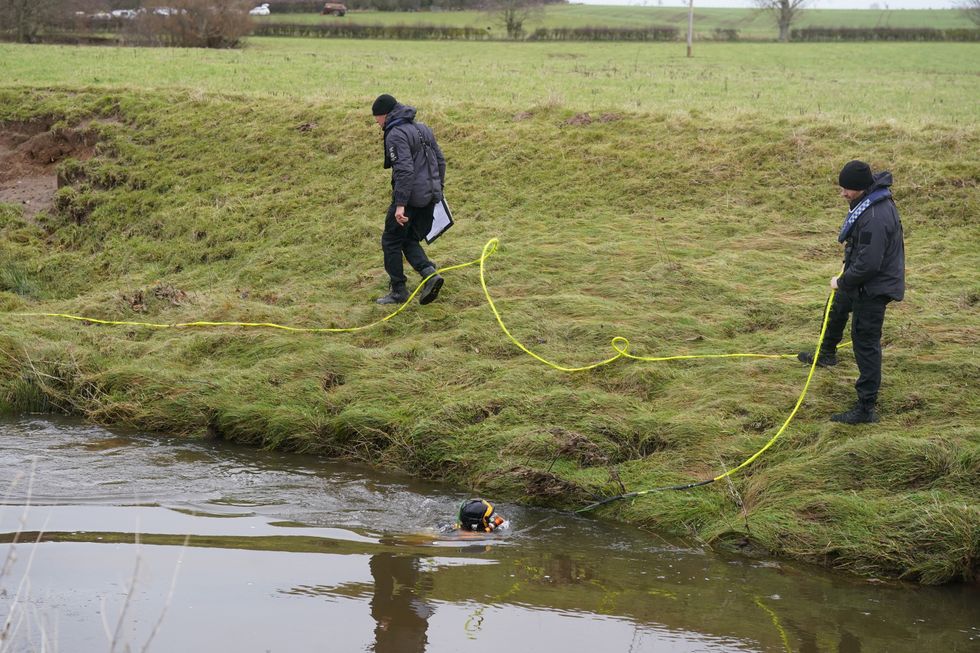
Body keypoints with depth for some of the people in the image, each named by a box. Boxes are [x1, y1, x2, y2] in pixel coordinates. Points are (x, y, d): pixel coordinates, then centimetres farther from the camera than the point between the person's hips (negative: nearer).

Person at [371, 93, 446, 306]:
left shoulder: (396, 135, -14)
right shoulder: (422, 129, 14)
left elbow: (404, 170, -23)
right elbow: (440, 160, 18)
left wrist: (400, 205, -25)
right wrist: (438, 189, 25)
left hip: (409, 197, -8)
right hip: (429, 197, 8)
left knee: (391, 241, 6)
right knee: (410, 240, 17)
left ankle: (398, 290, 9)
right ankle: (429, 273, -4)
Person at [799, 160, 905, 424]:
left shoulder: (875, 218, -34)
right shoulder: (873, 201, -1)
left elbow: (868, 264, -33)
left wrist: (843, 282, -18)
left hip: (873, 288, -11)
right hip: (864, 282, 11)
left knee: (866, 343, -4)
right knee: (838, 306, 34)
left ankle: (867, 408, 2)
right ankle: (826, 354, 62)